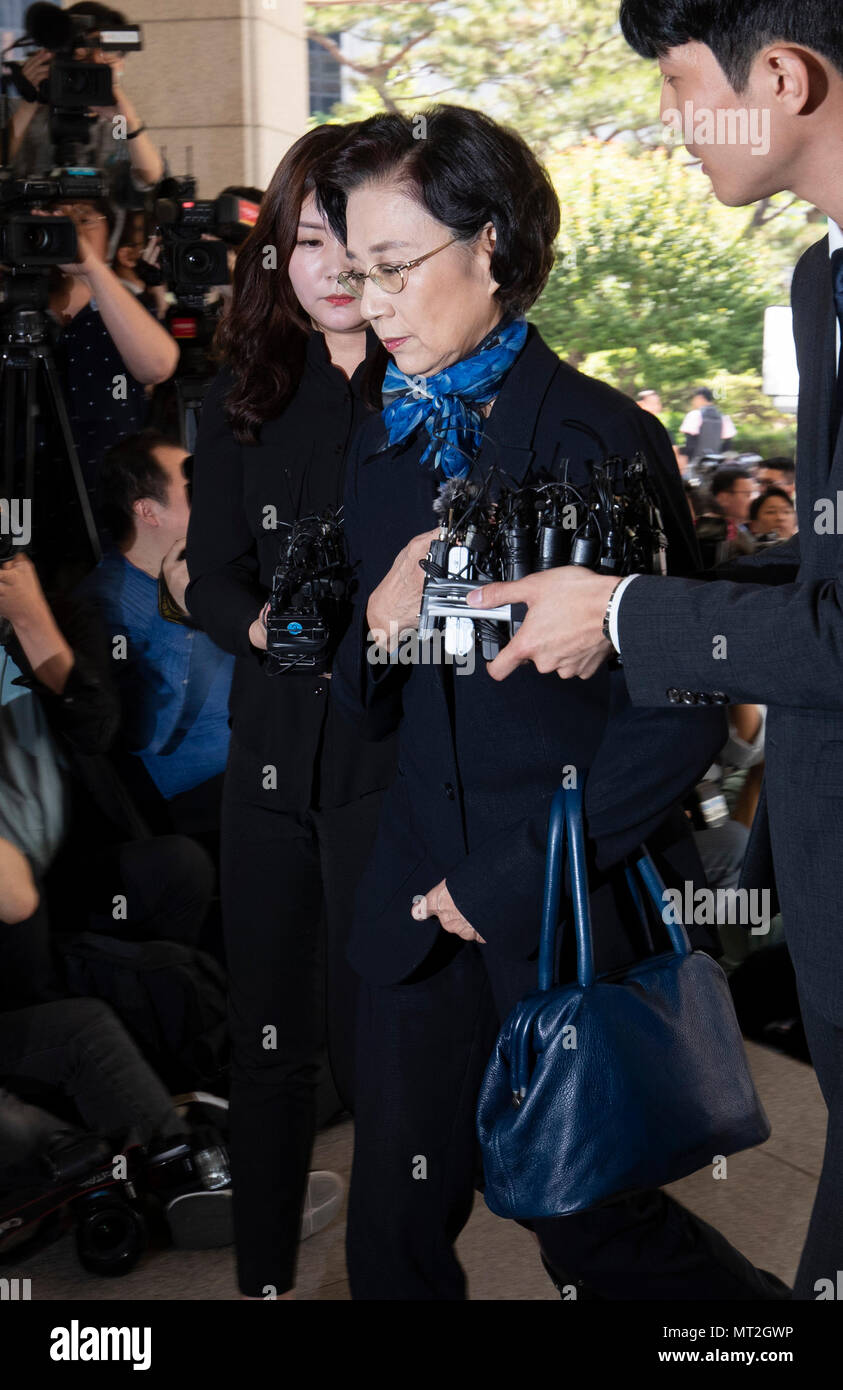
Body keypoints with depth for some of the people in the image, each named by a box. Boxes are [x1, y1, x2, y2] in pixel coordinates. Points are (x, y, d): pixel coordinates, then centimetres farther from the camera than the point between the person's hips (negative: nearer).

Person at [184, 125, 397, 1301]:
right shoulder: (246, 398, 9)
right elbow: (210, 581, 6)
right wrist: (270, 625, -15)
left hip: (401, 761, -4)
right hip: (274, 752, 4)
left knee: (382, 1050, -1)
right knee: (266, 1040, 12)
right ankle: (261, 1275, 28)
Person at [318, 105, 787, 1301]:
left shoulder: (600, 437, -10)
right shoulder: (387, 450, 9)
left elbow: (680, 717, -13)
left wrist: (511, 885, -11)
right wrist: (378, 627, -9)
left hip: (579, 915, -5)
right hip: (420, 906, 6)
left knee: (592, 1229, 6)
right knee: (395, 1227, 9)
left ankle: (761, 1305, 33)